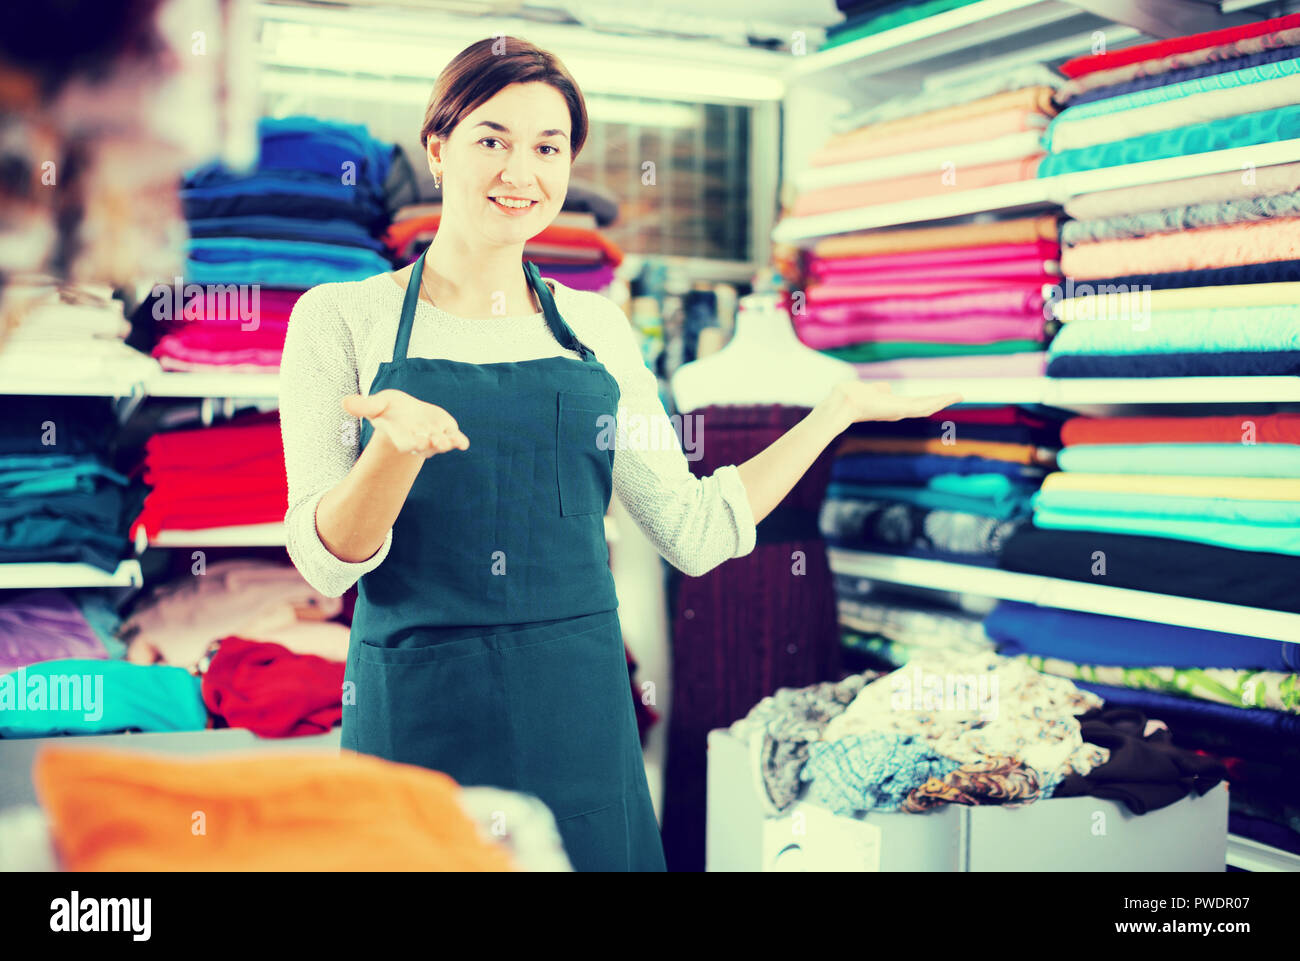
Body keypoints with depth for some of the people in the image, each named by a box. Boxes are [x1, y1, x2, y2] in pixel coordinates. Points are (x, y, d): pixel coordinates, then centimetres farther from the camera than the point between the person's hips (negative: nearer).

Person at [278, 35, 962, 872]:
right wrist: (398, 444, -27)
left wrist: (838, 407, 8)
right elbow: (325, 561, -8)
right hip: (421, 720, -3)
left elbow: (696, 532, 8)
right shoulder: (343, 318, -2)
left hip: (583, 718, 3)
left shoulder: (595, 328, 7)